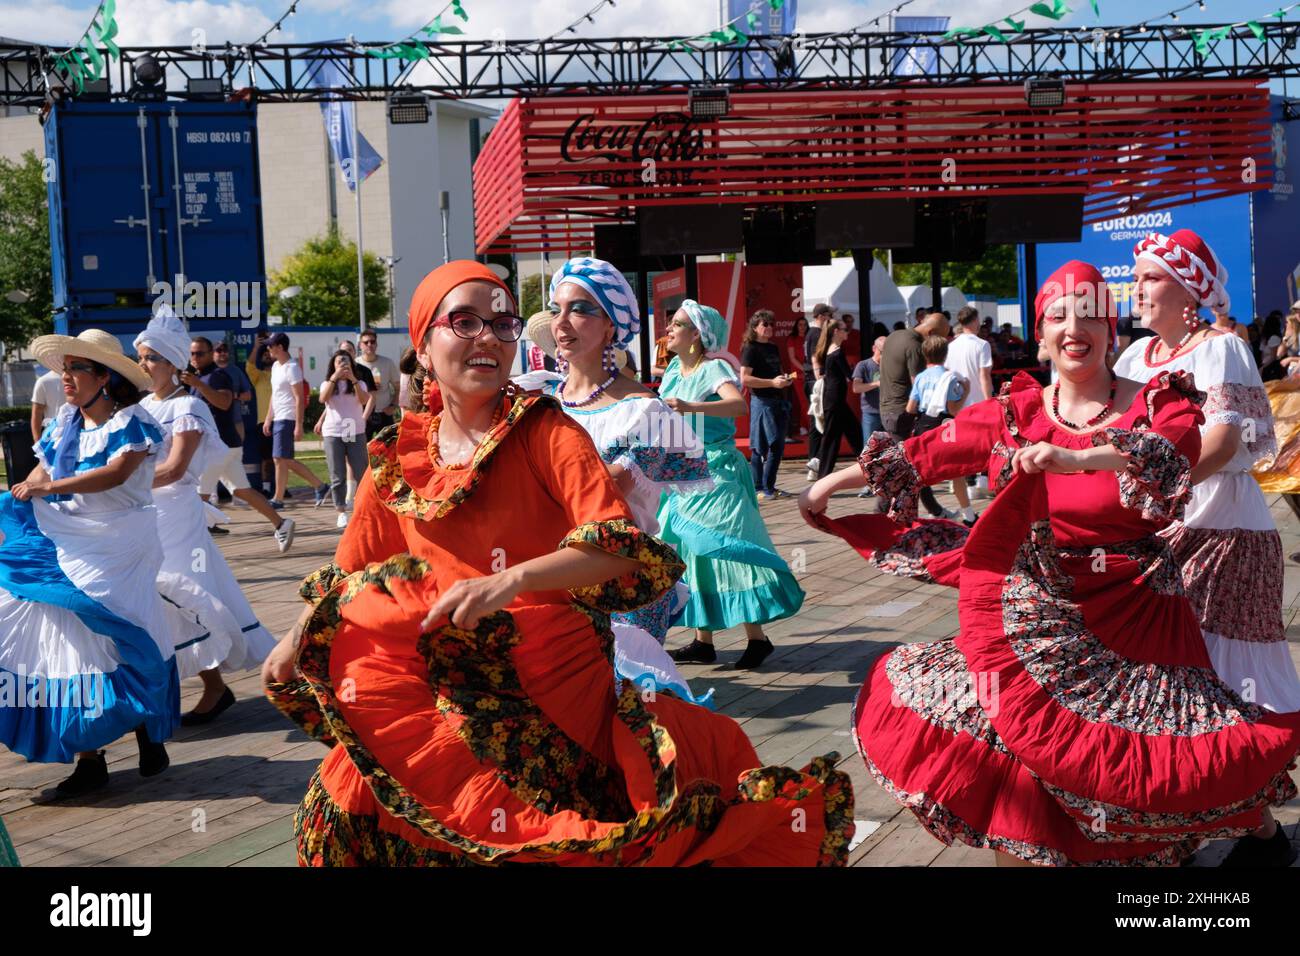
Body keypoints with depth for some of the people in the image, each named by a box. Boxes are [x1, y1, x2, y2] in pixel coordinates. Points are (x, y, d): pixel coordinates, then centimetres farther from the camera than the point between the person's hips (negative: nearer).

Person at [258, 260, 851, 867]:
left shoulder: (544, 431, -4)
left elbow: (620, 544, -18)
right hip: (448, 692, 3)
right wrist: (297, 637, 2)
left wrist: (512, 580, -31)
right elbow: (350, 577, 18)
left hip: (561, 676, -3)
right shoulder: (396, 458, 7)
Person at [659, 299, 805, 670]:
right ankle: (703, 642, 16)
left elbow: (738, 403, -33)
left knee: (725, 550, -8)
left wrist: (691, 407, -44)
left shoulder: (713, 369, -12)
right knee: (692, 555, 9)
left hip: (715, 475, -8)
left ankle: (757, 637, 1)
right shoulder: (674, 369, 10)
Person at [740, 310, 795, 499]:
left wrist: (785, 379, 10)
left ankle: (768, 487, 16)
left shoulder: (773, 348, 16)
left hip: (779, 401, 8)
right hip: (762, 401, -8)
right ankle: (763, 488, 0)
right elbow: (744, 378, -17)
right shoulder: (750, 348, -8)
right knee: (767, 447, -7)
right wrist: (772, 382, -20)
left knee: (777, 447, 8)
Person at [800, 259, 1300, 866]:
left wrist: (1076, 458, -40)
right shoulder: (1014, 413, 5)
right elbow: (926, 453, 8)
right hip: (1036, 619, 2)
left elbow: (1176, 451, -23)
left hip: (1131, 624, -2)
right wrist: (829, 485, 10)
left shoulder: (1157, 404, -1)